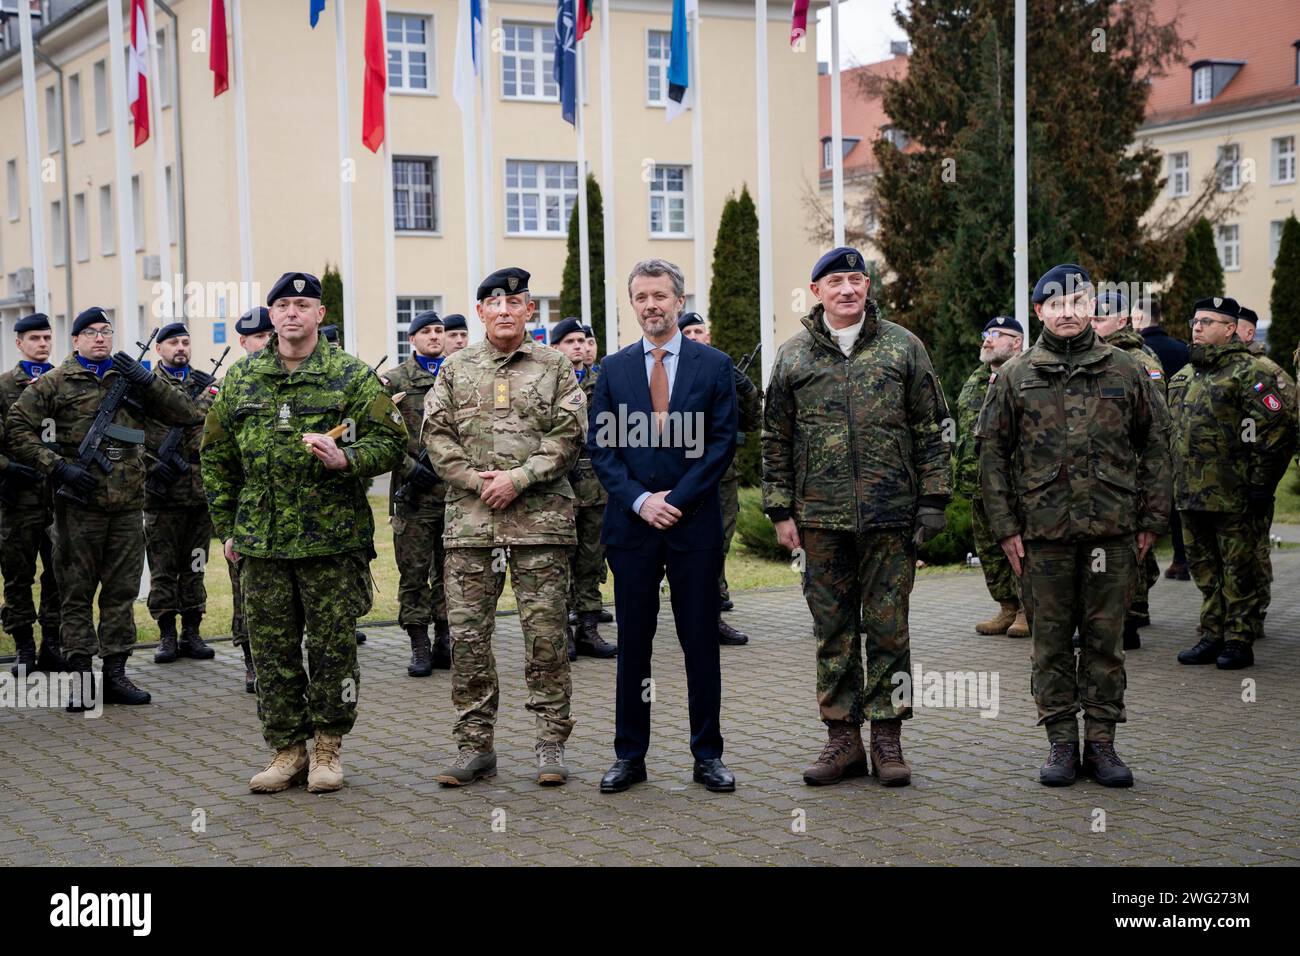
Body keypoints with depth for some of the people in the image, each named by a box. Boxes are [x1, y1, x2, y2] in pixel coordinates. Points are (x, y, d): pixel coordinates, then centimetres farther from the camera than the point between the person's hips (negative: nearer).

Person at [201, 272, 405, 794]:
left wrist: (346, 459, -20)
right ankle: (287, 749, 18)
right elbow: (217, 457, 17)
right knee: (273, 649, 7)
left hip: (333, 539, -3)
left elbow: (391, 442, -2)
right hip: (261, 541, 3)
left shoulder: (353, 376, 0)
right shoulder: (240, 379, 10)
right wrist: (226, 526, 13)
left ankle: (326, 748, 15)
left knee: (332, 645, 2)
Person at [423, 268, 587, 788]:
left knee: (545, 633, 0)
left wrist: (519, 478, -12)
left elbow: (568, 434, -2)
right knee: (468, 634, 2)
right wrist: (475, 480, -7)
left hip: (541, 517, -2)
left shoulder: (555, 367, 7)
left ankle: (551, 744, 8)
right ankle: (475, 745, 12)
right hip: (469, 519, 2)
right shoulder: (455, 368, 12)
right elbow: (436, 434, 7)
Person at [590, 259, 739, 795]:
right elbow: (599, 446, 4)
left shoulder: (713, 365, 3)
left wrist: (677, 499, -10)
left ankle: (707, 756, 12)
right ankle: (629, 756, 14)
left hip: (694, 523, -1)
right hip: (631, 524, 1)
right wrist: (639, 500, -9)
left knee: (701, 643, 4)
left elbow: (723, 442, -2)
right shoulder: (613, 369, 8)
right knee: (633, 644, 6)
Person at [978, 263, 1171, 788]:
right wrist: (1005, 525, -1)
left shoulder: (1127, 371, 6)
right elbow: (991, 450, 5)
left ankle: (1101, 741, 15)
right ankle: (1061, 740, 15)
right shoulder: (1014, 377, 4)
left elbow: (1156, 445, 9)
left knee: (1105, 640, 6)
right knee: (1051, 641, 6)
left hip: (1113, 531, 0)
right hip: (1043, 533, 0)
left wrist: (1151, 520, 4)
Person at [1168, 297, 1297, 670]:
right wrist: (1177, 482, 21)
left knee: (1240, 572, 0)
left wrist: (1260, 483, -16)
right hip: (1191, 495, 8)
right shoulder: (1185, 377, 16)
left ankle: (1239, 642, 7)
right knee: (1204, 570, 14)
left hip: (1235, 498, -8)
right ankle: (1212, 636, 23)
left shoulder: (1250, 373, -10)